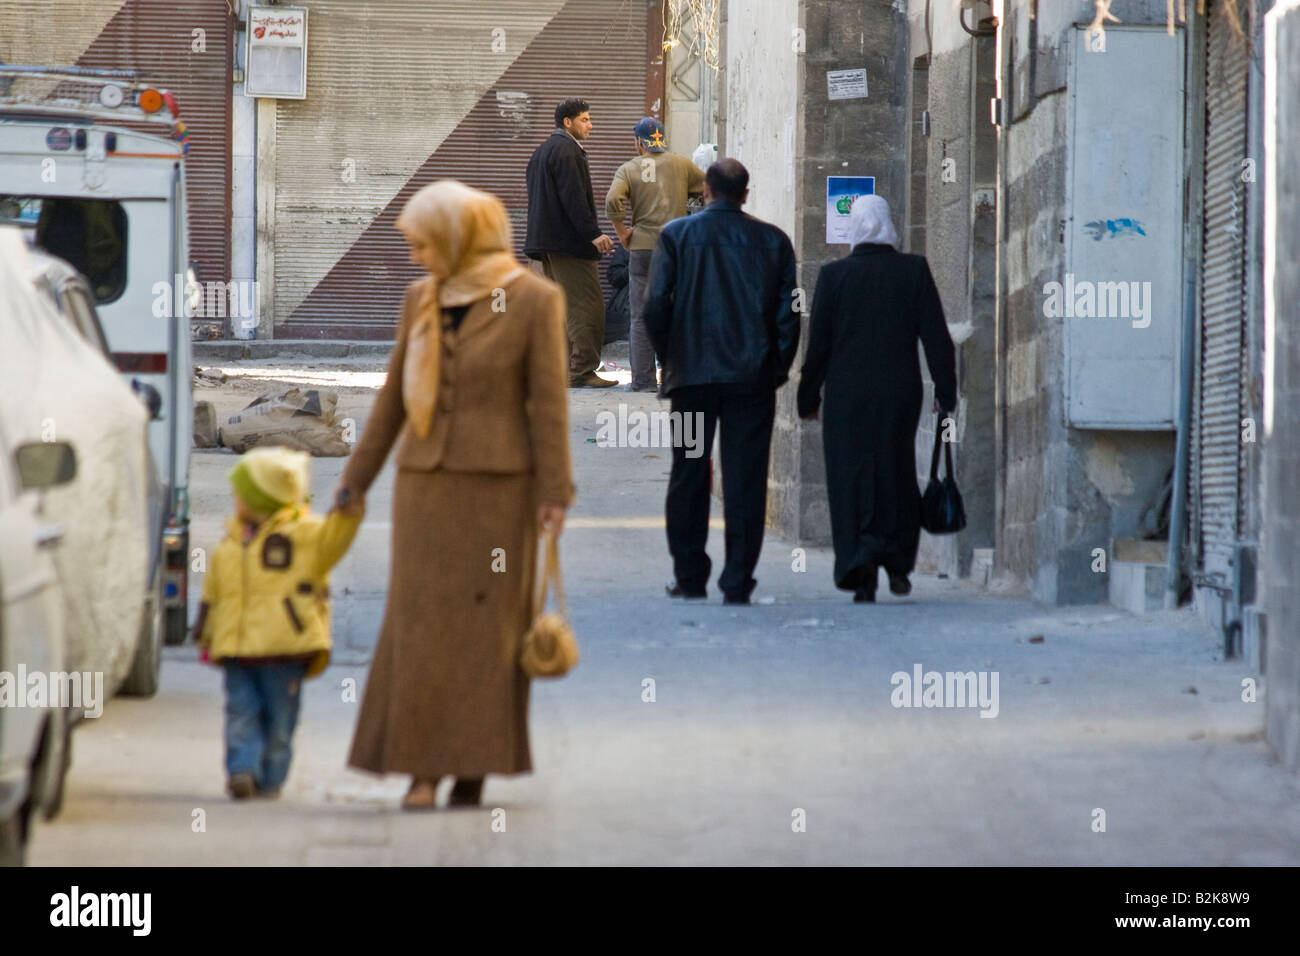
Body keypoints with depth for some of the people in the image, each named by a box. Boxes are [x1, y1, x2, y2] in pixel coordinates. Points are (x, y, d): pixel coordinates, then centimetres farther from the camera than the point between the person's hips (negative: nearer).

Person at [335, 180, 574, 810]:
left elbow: (548, 402, -7)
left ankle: (476, 767, 6)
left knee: (486, 623, -1)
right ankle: (423, 767, -2)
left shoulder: (533, 299, -6)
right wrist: (358, 475, 15)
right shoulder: (421, 299, 8)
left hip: (498, 481, -4)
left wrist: (554, 493, -11)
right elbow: (394, 395, 14)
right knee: (422, 626, -3)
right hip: (425, 480, 4)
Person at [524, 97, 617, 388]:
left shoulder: (542, 152, 20)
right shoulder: (566, 151, -13)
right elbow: (574, 199, -20)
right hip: (570, 243, -11)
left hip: (547, 241, 11)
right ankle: (582, 371, -13)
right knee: (587, 307, -9)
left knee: (562, 307, 14)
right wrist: (593, 234, -22)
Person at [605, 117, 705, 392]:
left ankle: (643, 379, 1)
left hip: (643, 247, -1)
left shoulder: (629, 169, 0)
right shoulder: (681, 165, 4)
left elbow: (612, 202, -14)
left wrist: (622, 233, -2)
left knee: (642, 317, 3)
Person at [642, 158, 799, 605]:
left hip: (692, 372, 0)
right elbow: (788, 312, 0)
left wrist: (669, 357, 7)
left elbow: (656, 305, -6)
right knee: (745, 481, 1)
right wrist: (776, 368, 8)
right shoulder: (772, 240, 2)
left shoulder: (676, 234, -1)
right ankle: (738, 581, -2)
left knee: (688, 479, 10)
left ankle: (690, 576, 12)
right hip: (752, 377, 0)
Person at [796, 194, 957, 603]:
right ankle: (898, 562, 18)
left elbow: (818, 343, -2)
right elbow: (936, 336, -3)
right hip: (899, 392, 2)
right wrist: (945, 392, 4)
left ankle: (861, 565, -11)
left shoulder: (834, 275, -5)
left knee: (852, 479, 2)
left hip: (848, 395, -2)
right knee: (896, 473, 17)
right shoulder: (914, 270, -3)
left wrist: (809, 398, 7)